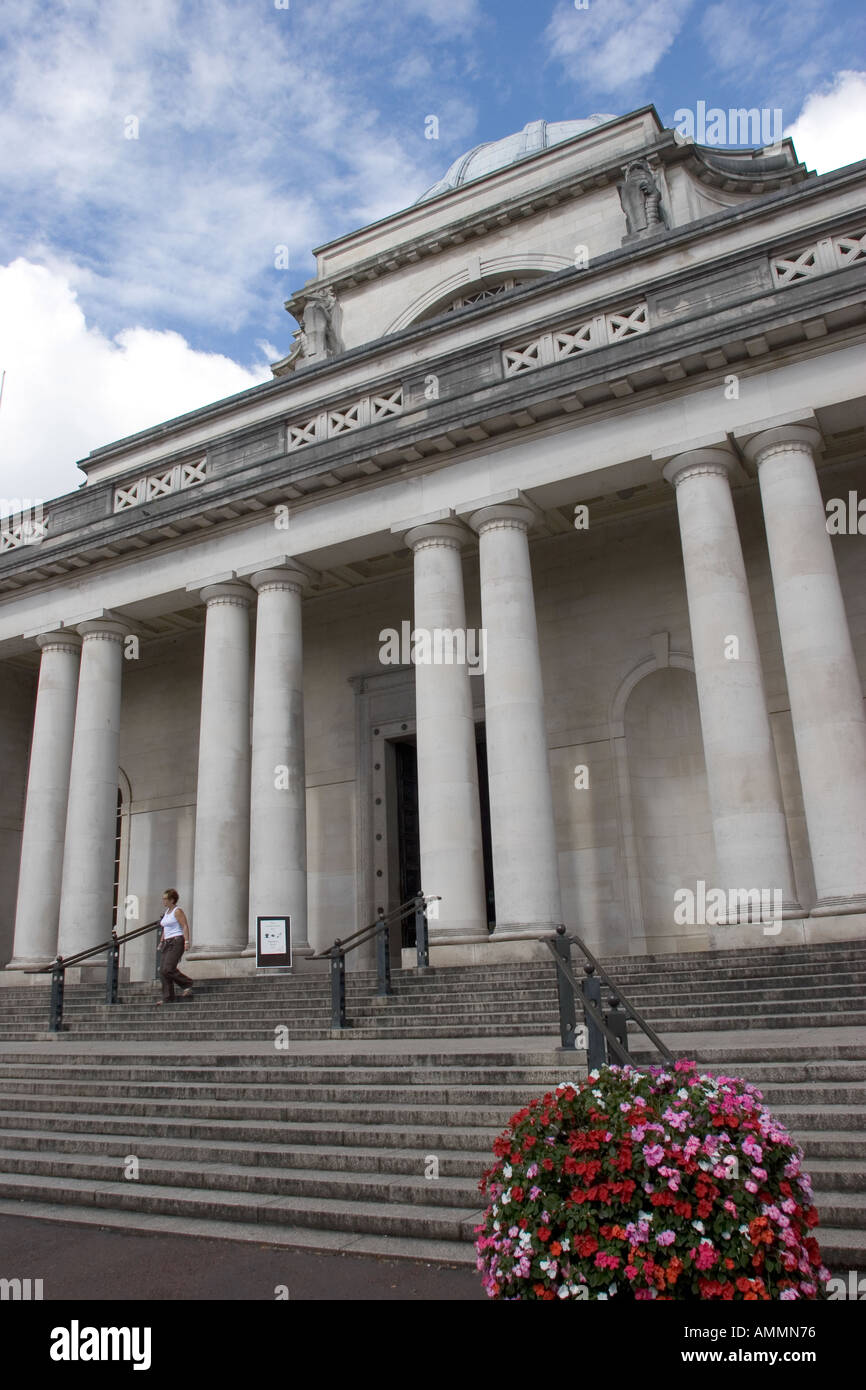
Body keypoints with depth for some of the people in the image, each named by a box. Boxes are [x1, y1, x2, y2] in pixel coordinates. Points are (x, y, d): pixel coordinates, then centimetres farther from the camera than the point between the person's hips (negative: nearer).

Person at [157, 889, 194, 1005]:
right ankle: (167, 998, 3)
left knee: (168, 969, -18)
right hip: (168, 943, 9)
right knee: (162, 971, 1)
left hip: (177, 942, -9)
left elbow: (185, 926, -15)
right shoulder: (166, 912, 18)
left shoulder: (177, 911, -8)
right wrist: (162, 941, 18)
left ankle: (187, 984, -2)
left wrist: (186, 941, -22)